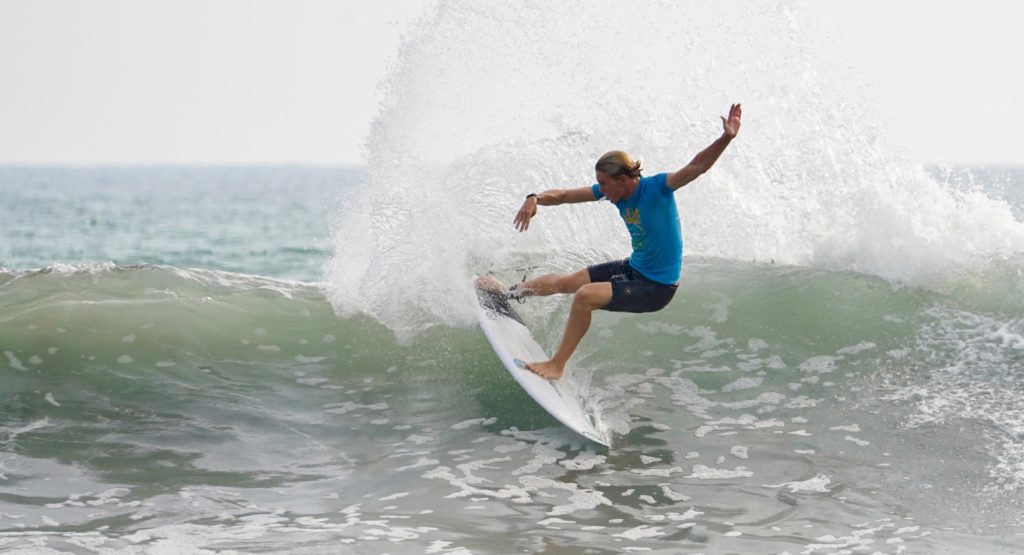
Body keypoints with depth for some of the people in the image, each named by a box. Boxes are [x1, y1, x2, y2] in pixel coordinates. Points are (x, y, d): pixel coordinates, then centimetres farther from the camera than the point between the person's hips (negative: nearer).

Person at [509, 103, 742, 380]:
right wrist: (535, 199, -20)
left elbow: (697, 166, -36)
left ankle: (557, 365, -12)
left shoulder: (656, 187, -24)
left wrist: (726, 138, -52)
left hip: (657, 287, -8)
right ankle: (509, 294, 46)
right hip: (633, 268, 8)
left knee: (585, 296, -24)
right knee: (562, 282, 18)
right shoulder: (613, 191, -5)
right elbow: (565, 195, -1)